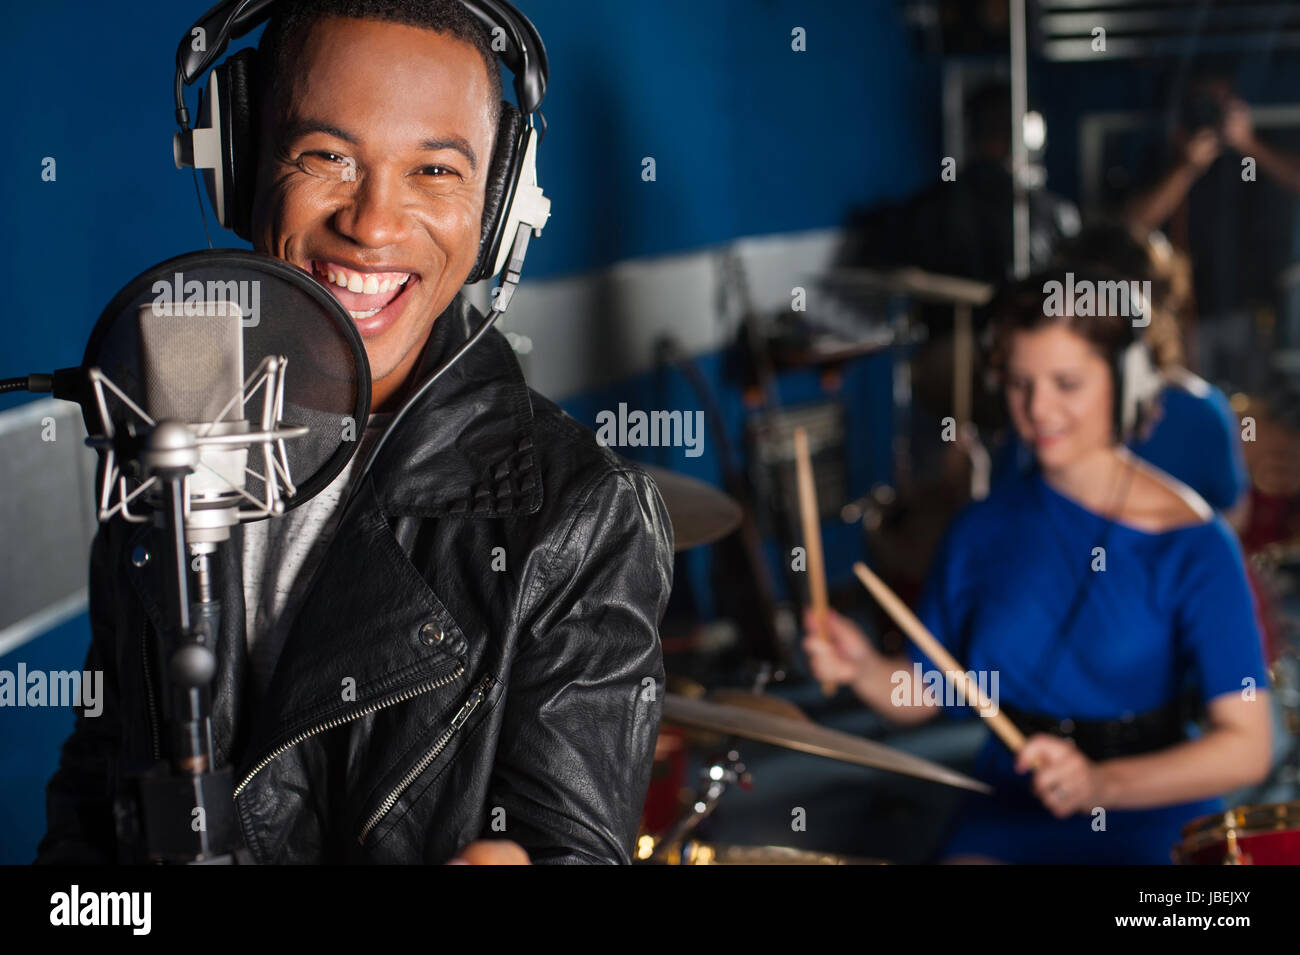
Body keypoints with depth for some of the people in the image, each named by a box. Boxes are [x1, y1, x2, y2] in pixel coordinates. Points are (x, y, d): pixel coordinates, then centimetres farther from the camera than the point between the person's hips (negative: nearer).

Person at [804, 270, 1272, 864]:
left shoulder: (1191, 543, -10)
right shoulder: (984, 530, 3)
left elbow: (1247, 747, -15)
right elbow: (922, 694, 12)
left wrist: (1104, 783, -28)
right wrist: (864, 670, -10)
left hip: (1151, 819, -3)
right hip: (1007, 816, 3)